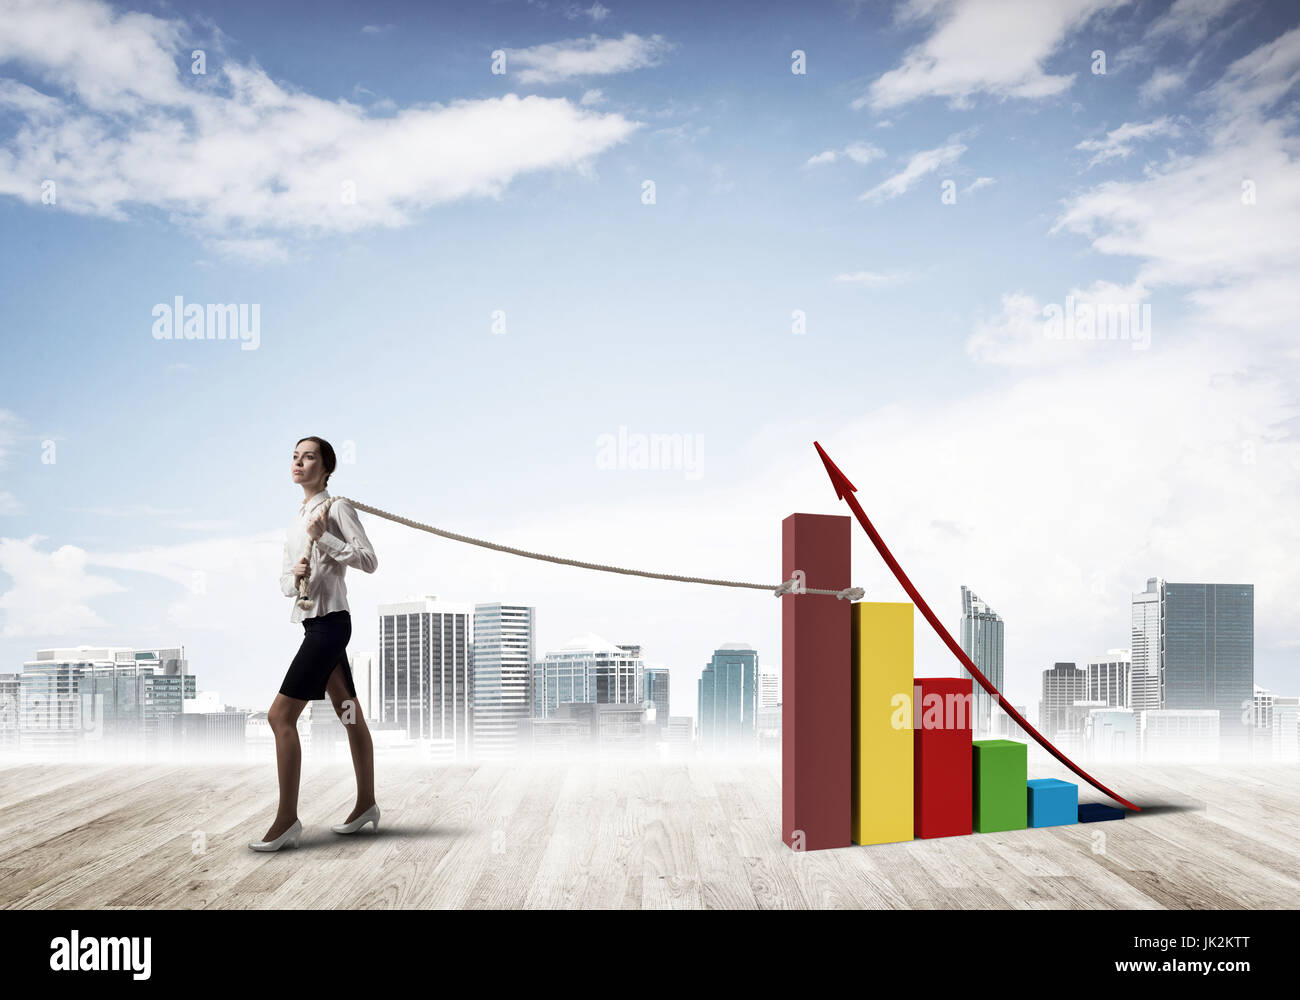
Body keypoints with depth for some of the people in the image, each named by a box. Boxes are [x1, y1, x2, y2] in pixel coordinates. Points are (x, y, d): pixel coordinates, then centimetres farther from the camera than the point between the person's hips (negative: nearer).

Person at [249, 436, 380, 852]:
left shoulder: (336, 508, -6)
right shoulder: (297, 517, 18)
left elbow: (369, 560, -12)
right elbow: (285, 579, 17)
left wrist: (324, 537, -17)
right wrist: (294, 575, -6)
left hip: (330, 622, -9)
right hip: (313, 624, 9)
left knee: (281, 715, -12)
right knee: (351, 716, 14)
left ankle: (287, 819, -7)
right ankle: (366, 804, 23)